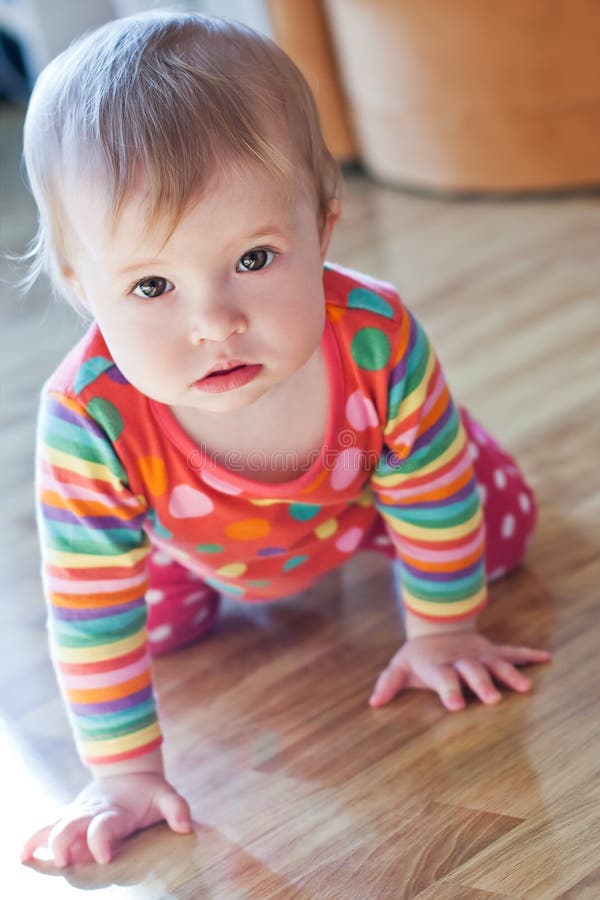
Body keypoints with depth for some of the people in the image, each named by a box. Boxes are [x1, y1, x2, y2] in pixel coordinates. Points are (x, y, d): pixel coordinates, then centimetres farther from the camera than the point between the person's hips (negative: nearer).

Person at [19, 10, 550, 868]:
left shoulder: (378, 340, -44)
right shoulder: (90, 419, -47)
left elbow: (435, 501, -24)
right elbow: (92, 612, -33)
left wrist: (440, 633, -11)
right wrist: (125, 772, -25)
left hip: (353, 502, 1)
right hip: (195, 541, 0)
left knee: (500, 526, 8)